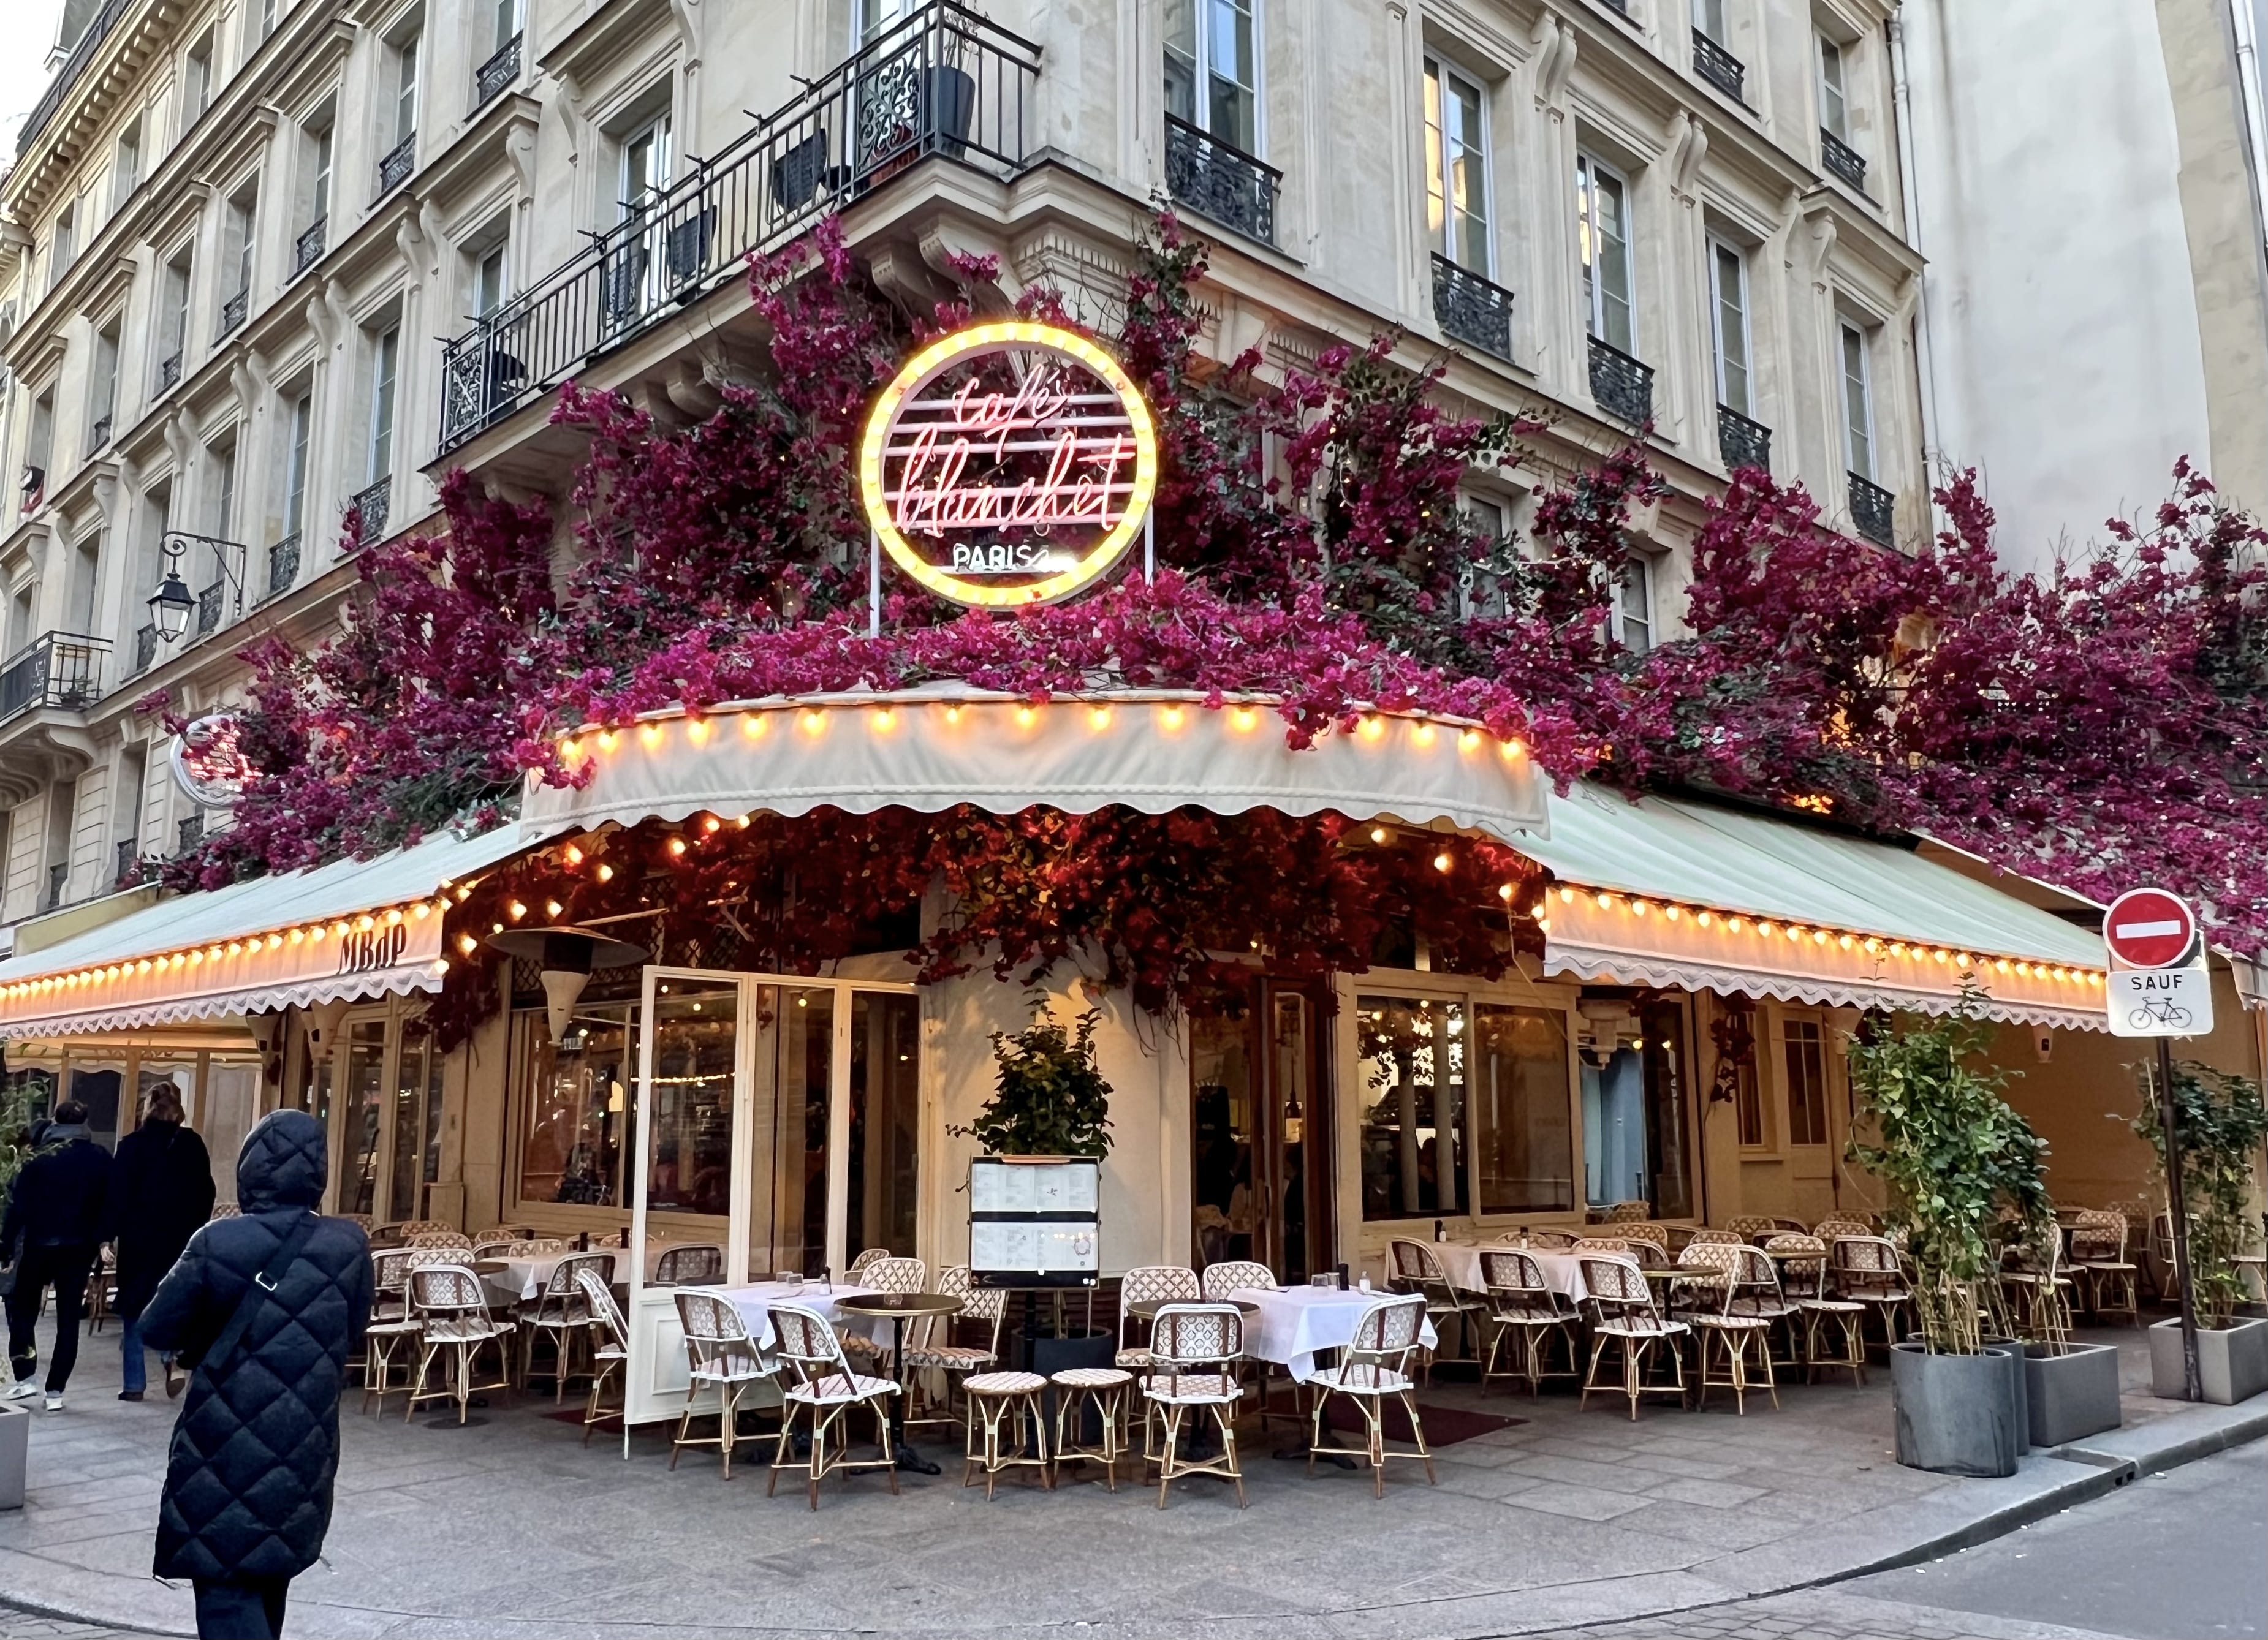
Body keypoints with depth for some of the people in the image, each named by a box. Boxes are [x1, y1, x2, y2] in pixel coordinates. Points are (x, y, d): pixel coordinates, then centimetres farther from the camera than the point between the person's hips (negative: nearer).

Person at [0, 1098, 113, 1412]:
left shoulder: (39, 1159, -4)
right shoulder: (101, 1159, 0)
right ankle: (55, 1391, 4)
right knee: (68, 1319, 6)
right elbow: (109, 1204, 1)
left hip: (39, 1246, -1)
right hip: (79, 1248, 1)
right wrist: (101, 1239, 9)